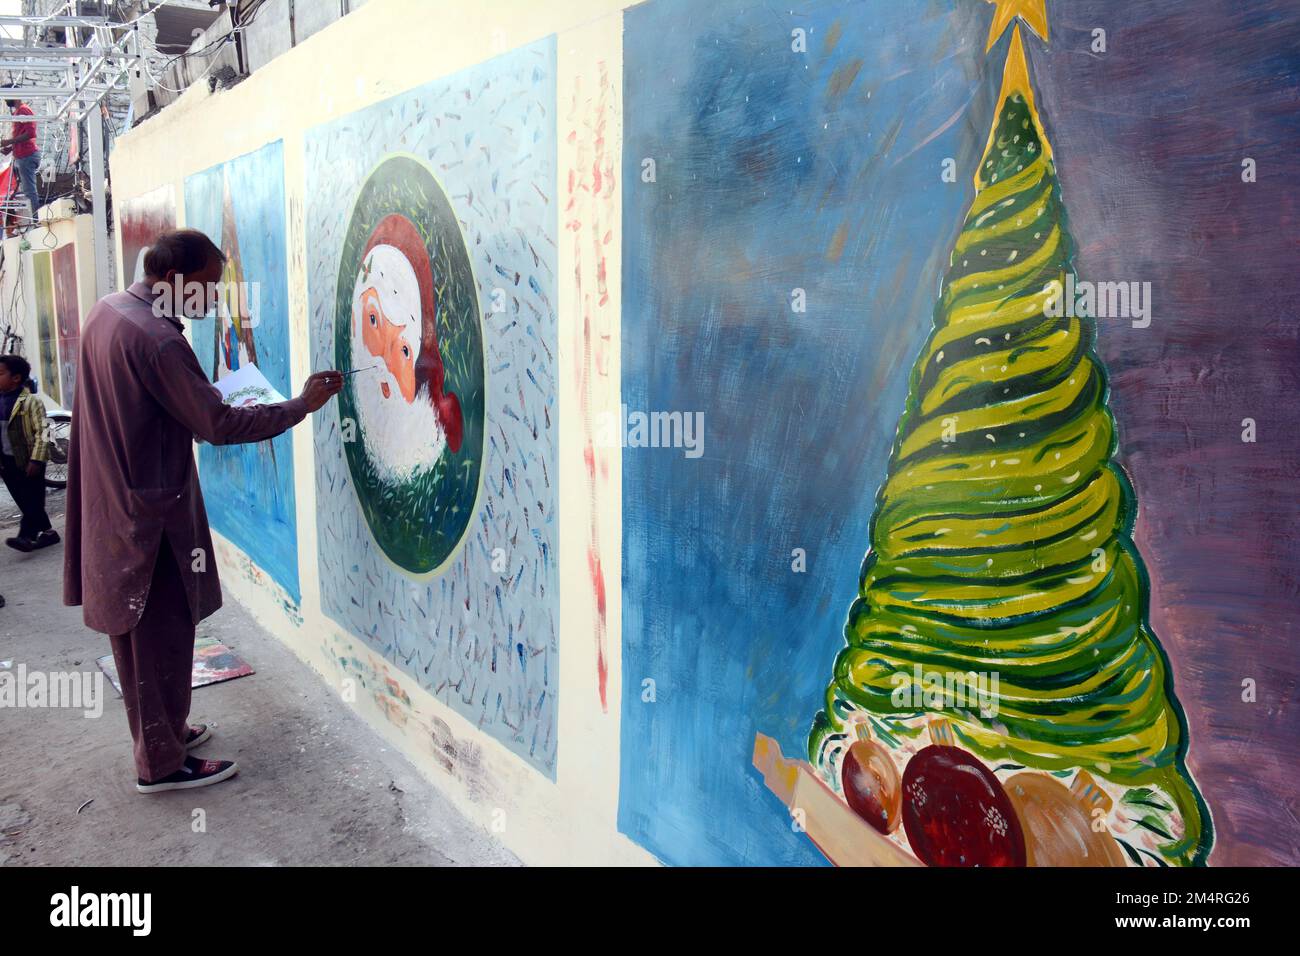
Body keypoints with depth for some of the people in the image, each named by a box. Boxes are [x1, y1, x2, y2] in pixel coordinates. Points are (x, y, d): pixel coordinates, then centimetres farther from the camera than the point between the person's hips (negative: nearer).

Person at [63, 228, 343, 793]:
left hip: (112, 502, 10)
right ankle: (162, 763, 14)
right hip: (150, 510, -10)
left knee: (137, 628, 19)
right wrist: (302, 405, -14)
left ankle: (161, 731, 34)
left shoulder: (106, 311, 6)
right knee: (162, 632, 2)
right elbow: (220, 426, -21)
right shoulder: (157, 340, -24)